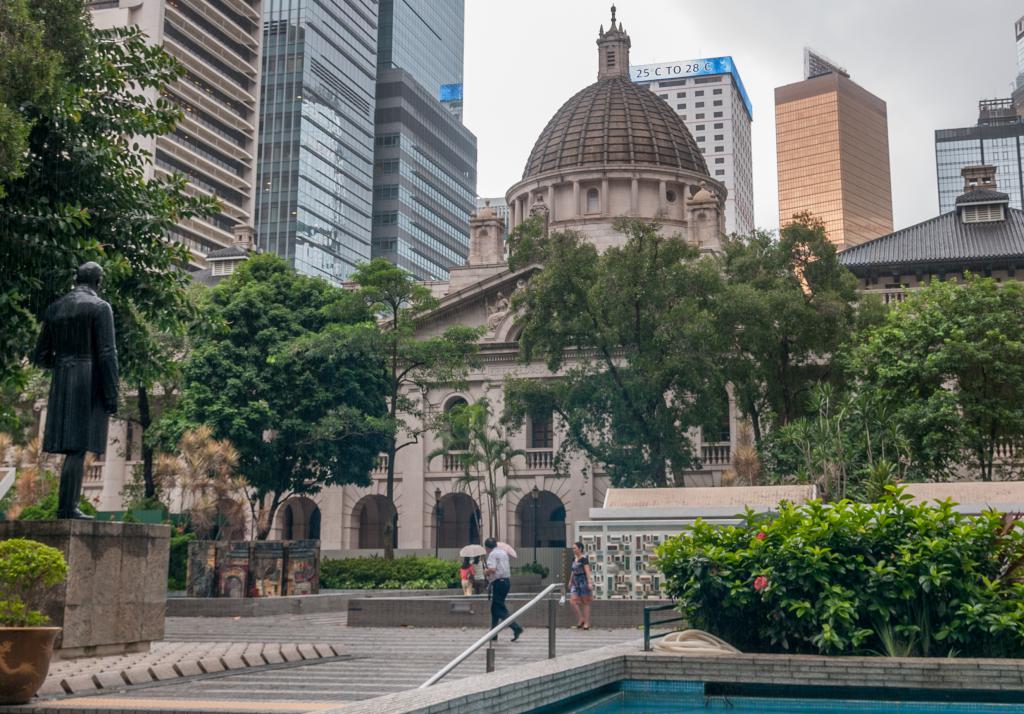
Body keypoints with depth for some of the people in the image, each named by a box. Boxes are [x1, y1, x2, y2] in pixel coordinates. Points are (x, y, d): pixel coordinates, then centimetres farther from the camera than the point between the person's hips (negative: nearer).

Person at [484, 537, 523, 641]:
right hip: (506, 581, 9)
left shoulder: (492, 554, -10)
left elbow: (492, 569, -24)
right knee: (494, 608, 17)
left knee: (500, 610, -7)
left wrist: (486, 571, -4)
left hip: (498, 583, -9)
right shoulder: (504, 553, 17)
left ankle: (516, 627, -20)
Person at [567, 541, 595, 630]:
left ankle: (586, 623, 6)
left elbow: (587, 571, -19)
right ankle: (581, 618, 6)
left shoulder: (584, 559, -11)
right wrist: (570, 581, 27)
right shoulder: (574, 558, 12)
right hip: (576, 582, 7)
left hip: (584, 581, -7)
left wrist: (589, 582, -27)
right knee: (572, 600, -7)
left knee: (585, 602, 0)